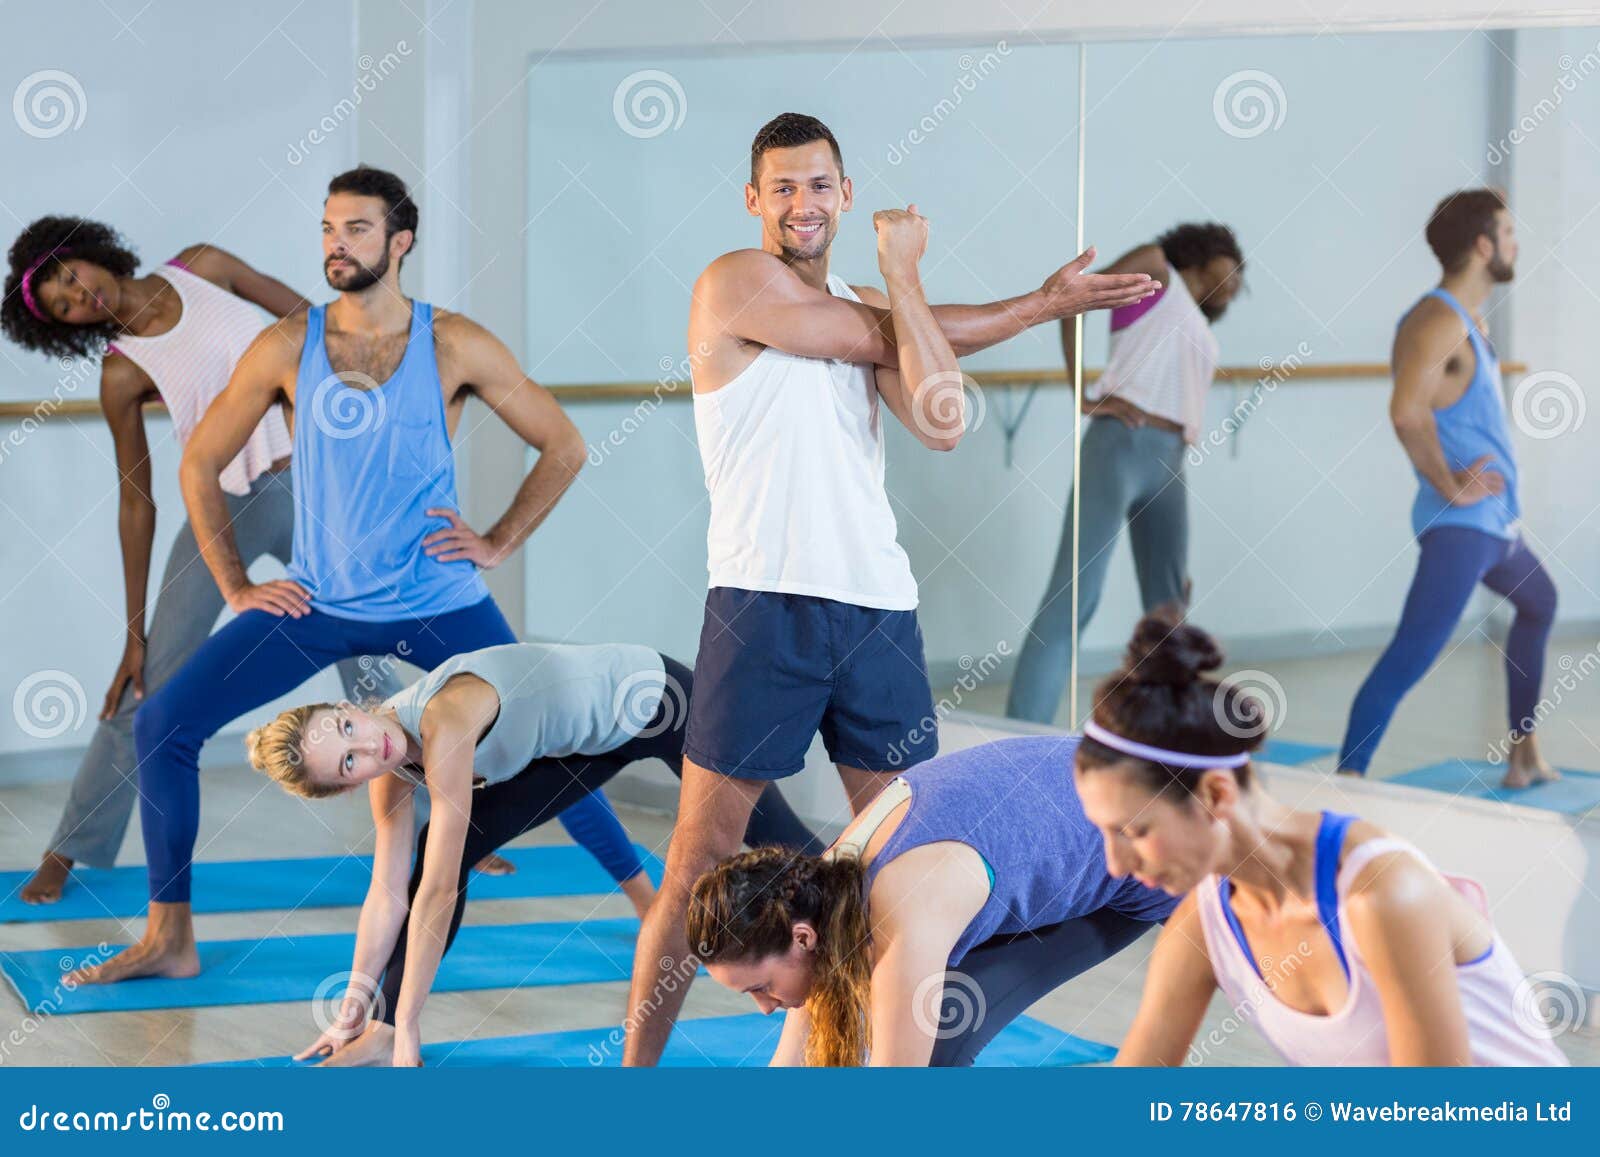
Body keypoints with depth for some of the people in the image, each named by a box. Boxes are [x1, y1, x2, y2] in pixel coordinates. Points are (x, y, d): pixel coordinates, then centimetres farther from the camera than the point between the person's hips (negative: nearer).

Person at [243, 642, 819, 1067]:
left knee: (776, 843, 6)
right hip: (591, 742, 6)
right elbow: (388, 893, -7)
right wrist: (356, 1005, -4)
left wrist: (405, 1029, -31)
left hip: (652, 695, -6)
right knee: (448, 847, -6)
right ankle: (382, 1029, 2)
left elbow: (438, 891, -35)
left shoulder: (443, 724, -38)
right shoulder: (389, 769, -15)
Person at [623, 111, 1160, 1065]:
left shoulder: (868, 307, 16)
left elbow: (943, 423, -2)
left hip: (879, 608, 6)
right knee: (701, 862, -4)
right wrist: (1039, 305, 5)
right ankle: (636, 1070, 6)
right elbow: (890, 340, -5)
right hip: (766, 603, -6)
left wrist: (902, 277, -3)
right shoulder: (736, 282, -1)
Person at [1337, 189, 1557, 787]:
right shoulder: (1438, 322, -18)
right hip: (1460, 526, -11)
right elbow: (1407, 411, -35)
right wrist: (1449, 485, -24)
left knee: (1538, 604, 32)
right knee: (1412, 657, -21)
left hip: (1495, 522, 11)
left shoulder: (1466, 320, 13)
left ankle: (1524, 758, 42)